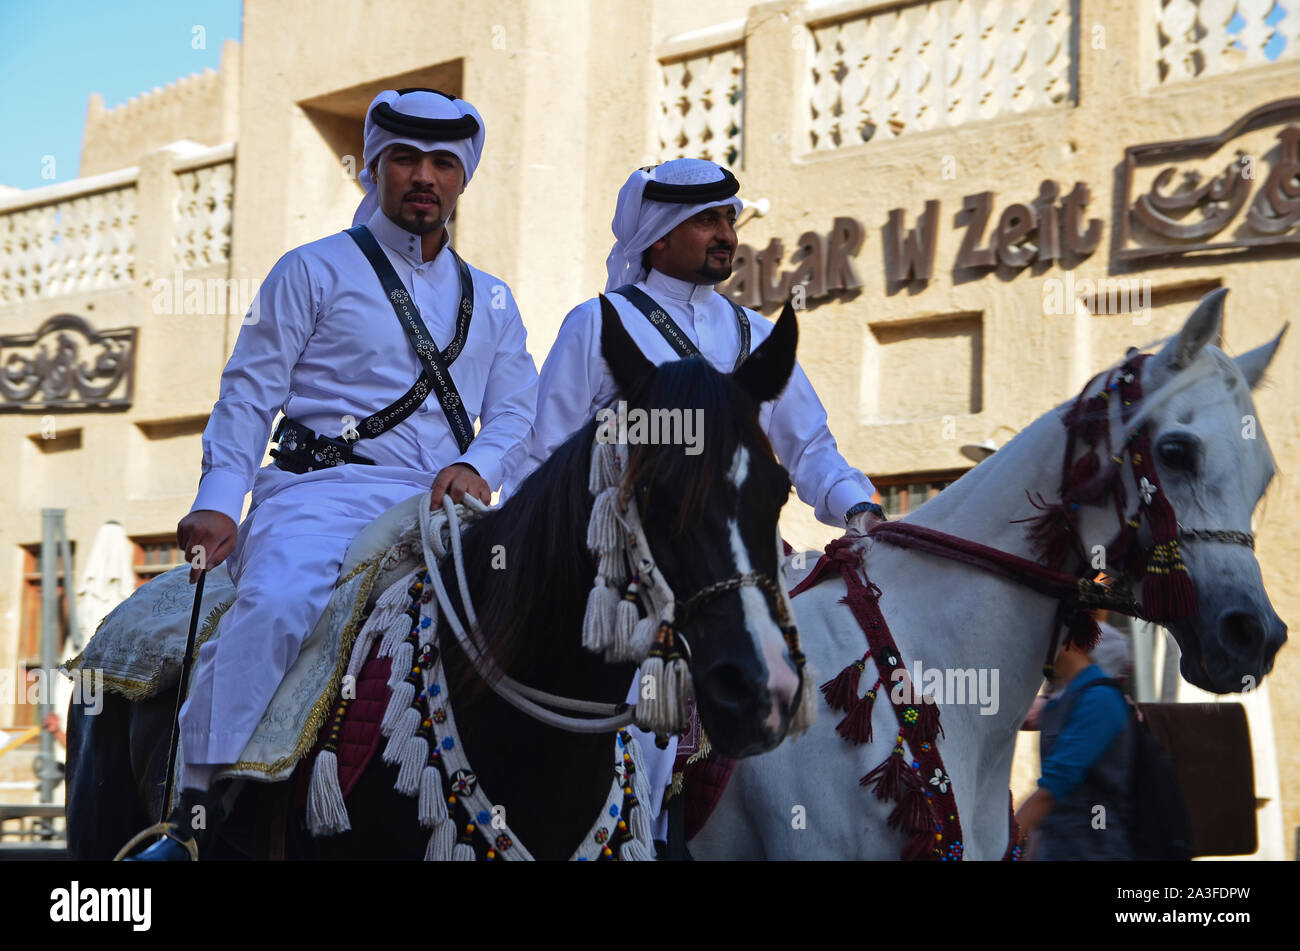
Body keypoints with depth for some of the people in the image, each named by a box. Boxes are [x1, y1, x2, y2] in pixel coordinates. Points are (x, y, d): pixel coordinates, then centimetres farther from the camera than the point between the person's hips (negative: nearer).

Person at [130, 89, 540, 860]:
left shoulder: (491, 300, 24)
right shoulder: (316, 271, 12)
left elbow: (518, 412, 15)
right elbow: (251, 393, 4)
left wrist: (476, 465, -9)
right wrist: (218, 502, -11)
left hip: (441, 507, 4)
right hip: (323, 491, -4)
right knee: (277, 606, -33)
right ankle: (198, 811, -30)